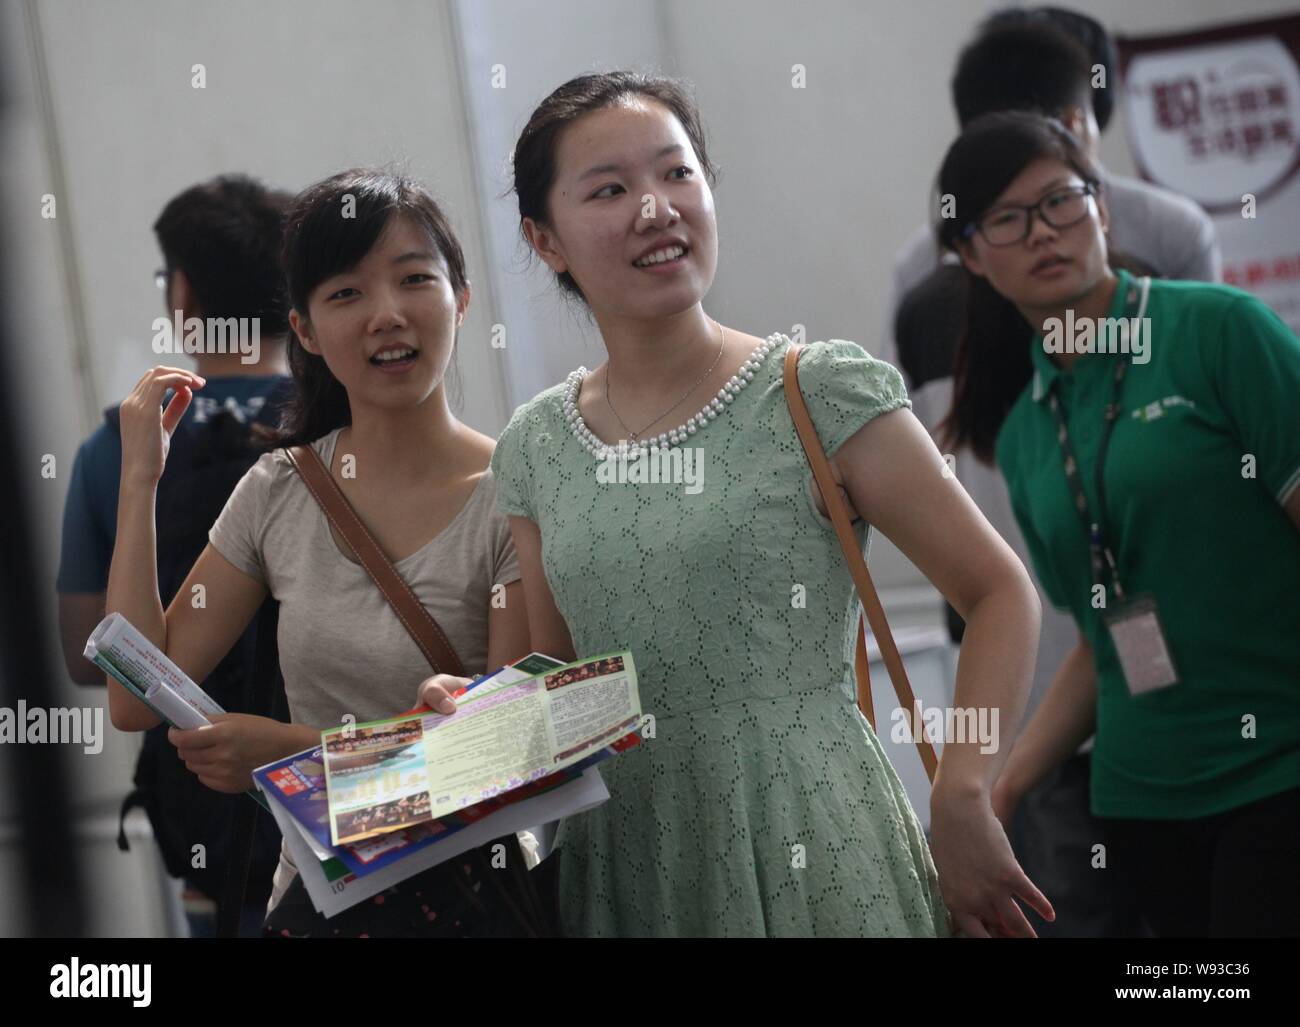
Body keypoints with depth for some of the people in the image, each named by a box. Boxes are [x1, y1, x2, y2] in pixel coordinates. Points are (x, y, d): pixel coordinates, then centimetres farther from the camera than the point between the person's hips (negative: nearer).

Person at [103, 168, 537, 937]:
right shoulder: (279, 495, 6)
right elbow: (136, 700, 3)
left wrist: (295, 751, -18)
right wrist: (140, 480, 2)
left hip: (465, 892, -2)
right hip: (316, 892, 2)